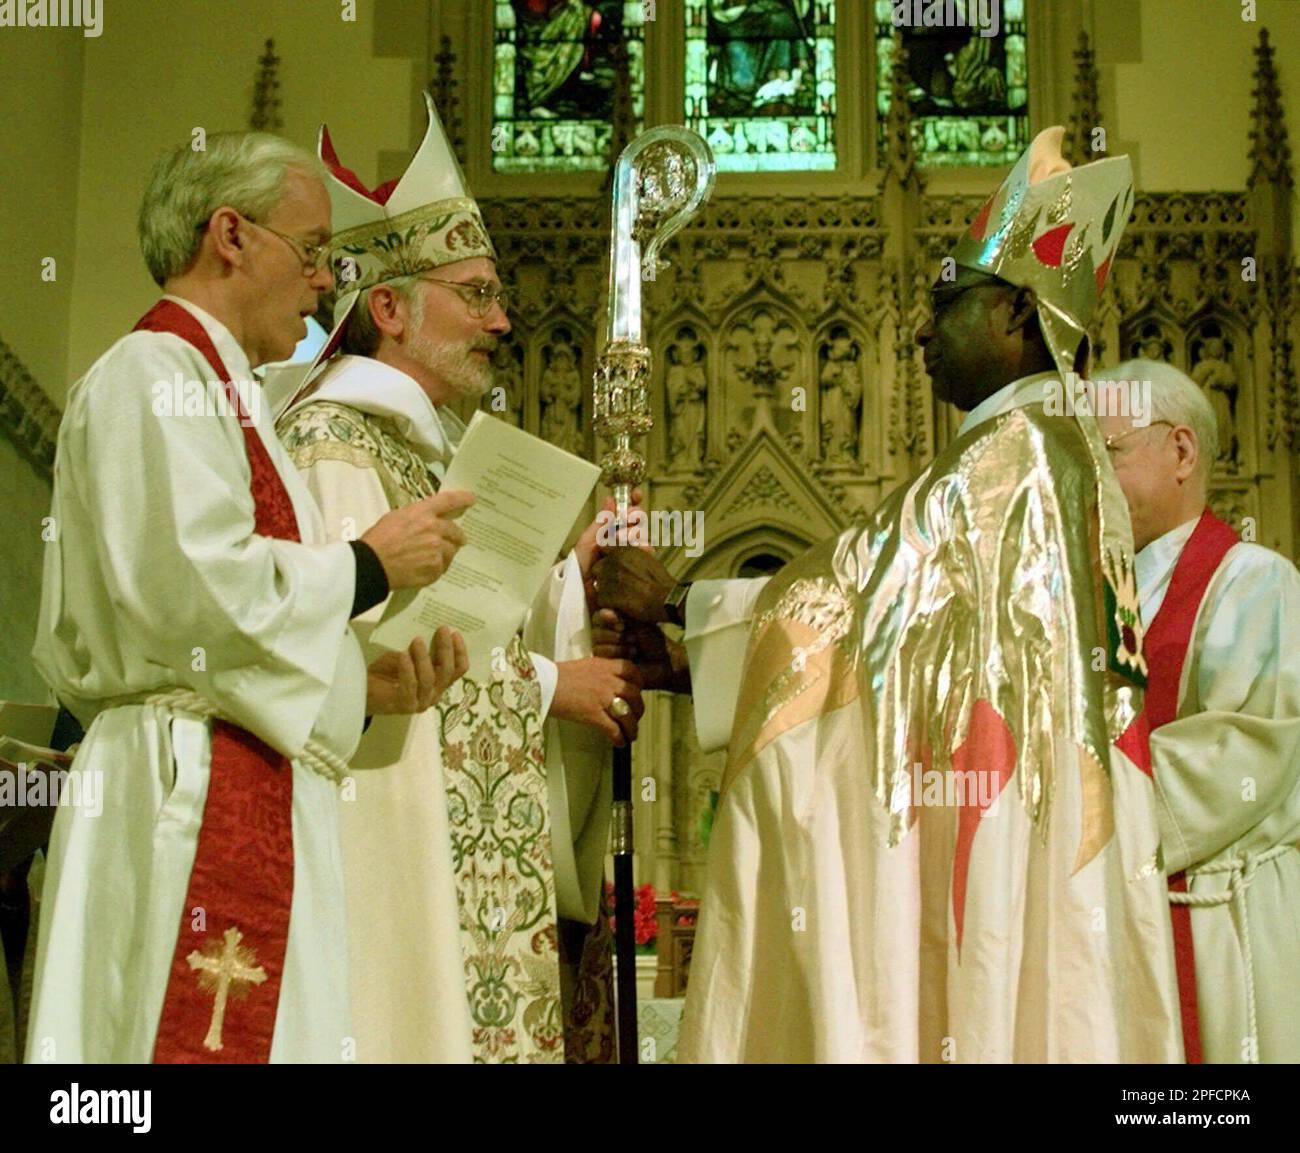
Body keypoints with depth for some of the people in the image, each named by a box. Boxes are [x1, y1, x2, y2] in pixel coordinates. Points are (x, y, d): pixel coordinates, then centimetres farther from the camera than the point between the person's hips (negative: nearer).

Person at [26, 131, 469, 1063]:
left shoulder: (209, 386, 25)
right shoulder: (155, 373, -6)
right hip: (194, 798, -10)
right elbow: (199, 588, -20)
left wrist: (360, 682, 9)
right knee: (204, 1035, -10)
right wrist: (368, 566, -6)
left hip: (244, 802, 10)